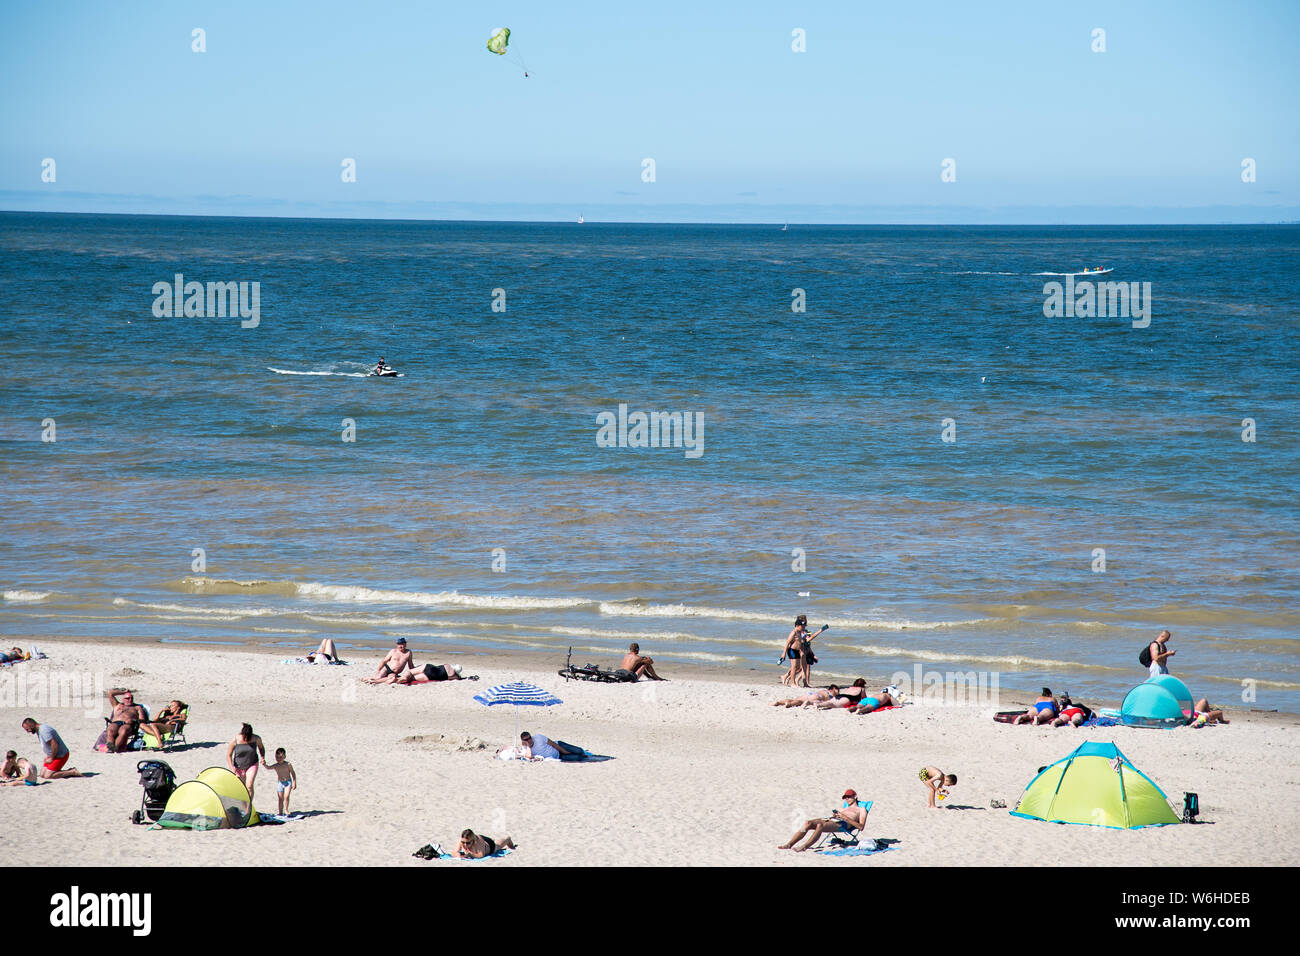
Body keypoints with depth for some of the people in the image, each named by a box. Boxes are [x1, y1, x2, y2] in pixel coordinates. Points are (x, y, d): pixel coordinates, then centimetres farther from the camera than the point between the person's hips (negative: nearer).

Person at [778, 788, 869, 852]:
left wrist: (845, 818, -7)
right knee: (808, 823, -22)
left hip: (842, 824, -6)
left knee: (820, 825, -37)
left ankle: (804, 847, -49)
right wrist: (833, 815, 2)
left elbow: (861, 827, 3)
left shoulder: (861, 809, 21)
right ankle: (789, 844, -33)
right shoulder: (842, 809, 41)